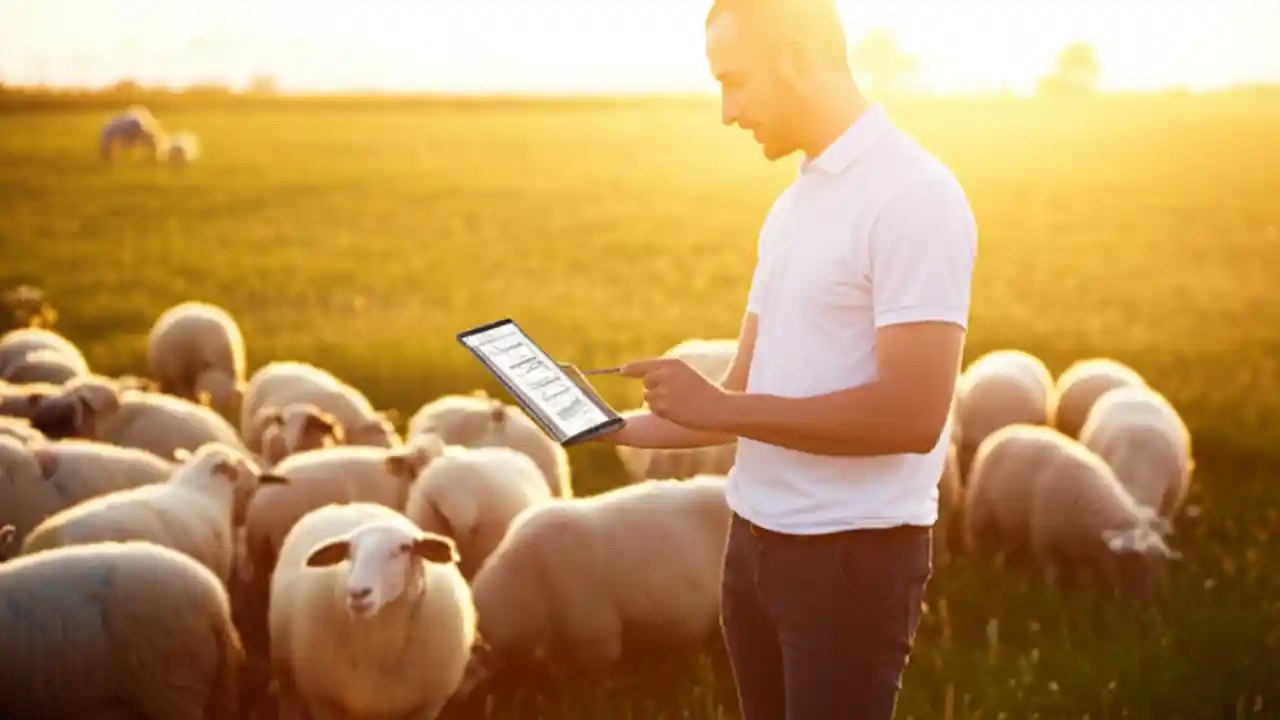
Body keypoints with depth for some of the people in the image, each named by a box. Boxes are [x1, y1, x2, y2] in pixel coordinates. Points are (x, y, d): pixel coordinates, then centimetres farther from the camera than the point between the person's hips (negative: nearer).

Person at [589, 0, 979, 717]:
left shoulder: (913, 195, -15)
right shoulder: (793, 205, 12)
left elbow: (913, 415, -23)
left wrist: (718, 409, -19)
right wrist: (619, 428, 1)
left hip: (854, 556, -8)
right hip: (757, 543, 8)